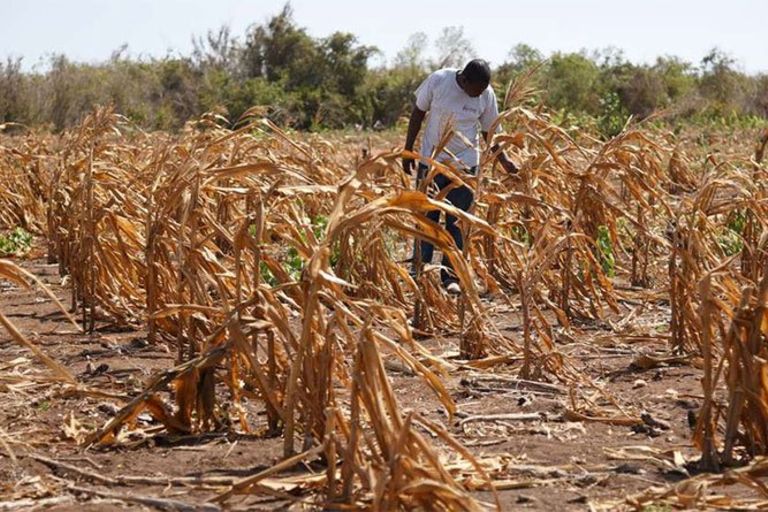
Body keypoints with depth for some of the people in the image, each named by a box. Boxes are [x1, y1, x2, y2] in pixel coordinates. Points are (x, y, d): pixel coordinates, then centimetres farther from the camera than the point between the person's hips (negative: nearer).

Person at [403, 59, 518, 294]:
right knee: (426, 218, 5)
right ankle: (418, 272, 13)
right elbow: (418, 114, -1)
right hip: (432, 160, -1)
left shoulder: (487, 95, -9)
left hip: (465, 164, 1)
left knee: (457, 222, 3)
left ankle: (451, 276, 10)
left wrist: (503, 159, -6)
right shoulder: (438, 81, -13)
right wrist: (408, 150, 0)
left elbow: (488, 130, 5)